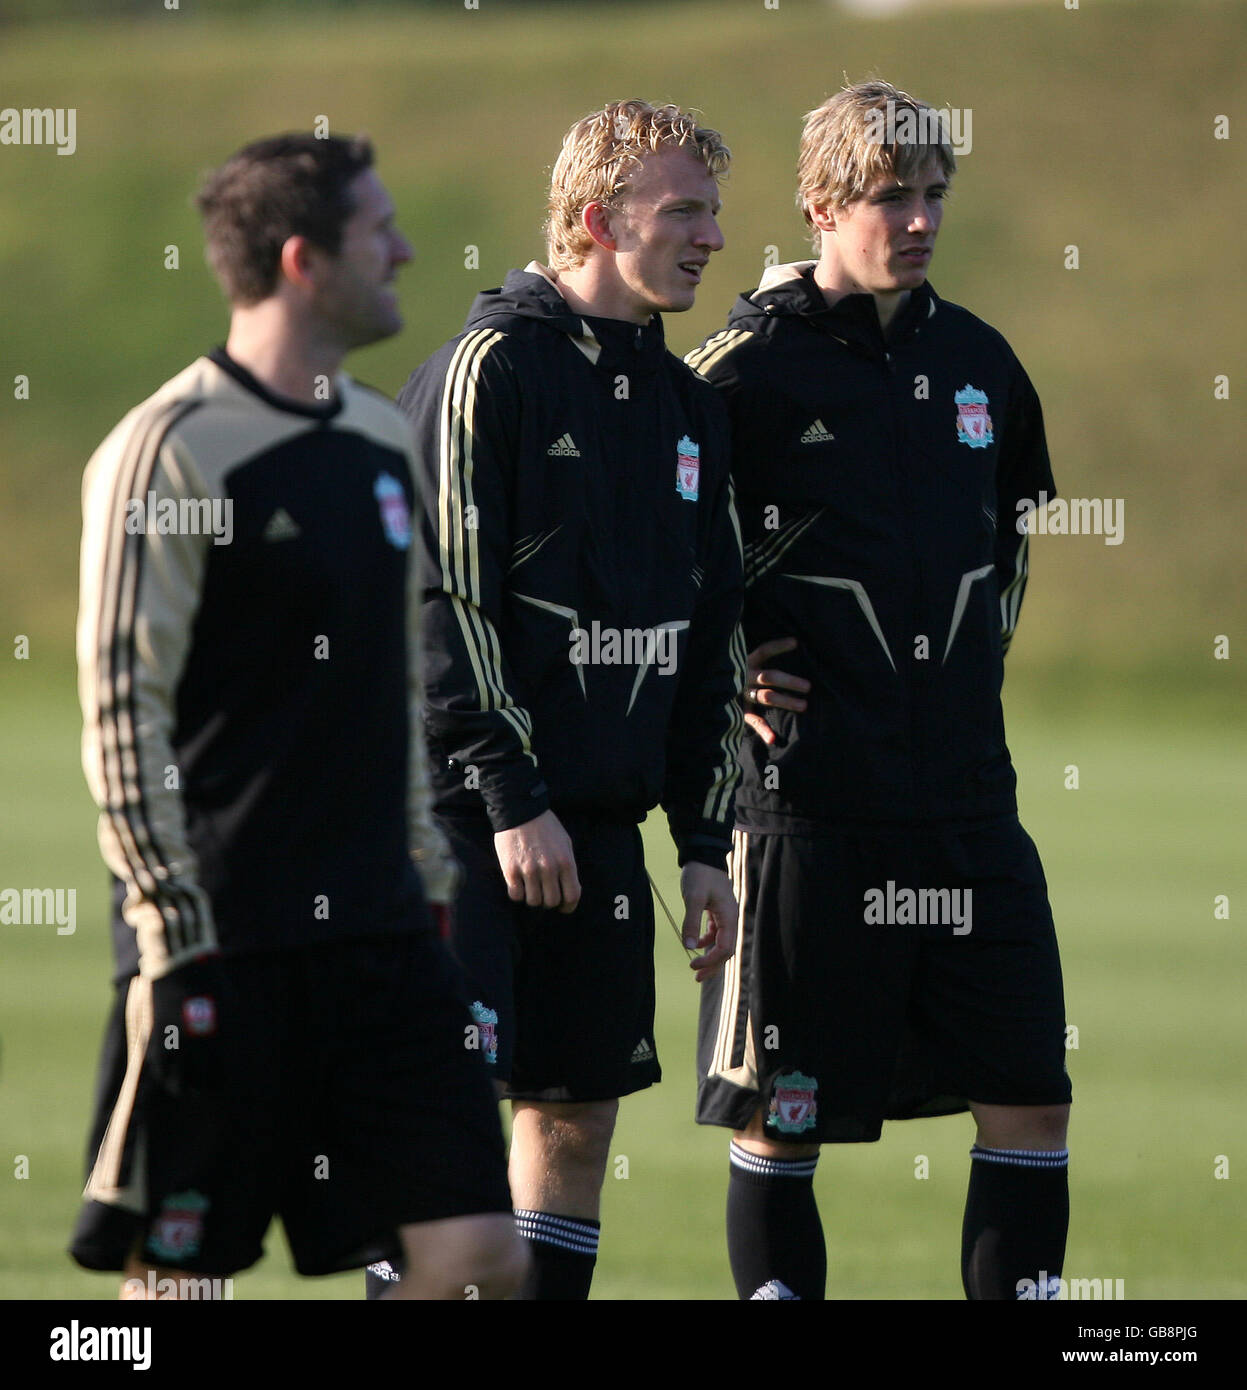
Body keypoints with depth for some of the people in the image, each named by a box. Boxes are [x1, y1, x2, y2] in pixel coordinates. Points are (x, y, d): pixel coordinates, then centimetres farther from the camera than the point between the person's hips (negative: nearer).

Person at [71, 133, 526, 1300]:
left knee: (477, 1254, -2)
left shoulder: (381, 441, 14)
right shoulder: (169, 452, -10)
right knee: (177, 1273, -1)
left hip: (379, 931, 7)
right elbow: (119, 707, -13)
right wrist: (174, 929, -15)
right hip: (225, 941, -7)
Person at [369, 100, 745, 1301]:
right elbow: (443, 601, -14)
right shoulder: (492, 369, -9)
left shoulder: (685, 404, 15)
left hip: (600, 819, 7)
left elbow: (711, 638, 18)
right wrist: (511, 799, -17)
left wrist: (705, 842, 13)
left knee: (579, 1111, 8)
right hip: (471, 810, -7)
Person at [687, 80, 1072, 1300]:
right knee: (779, 1122, 0)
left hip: (968, 799, 5)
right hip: (807, 803, -5)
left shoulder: (977, 361, 11)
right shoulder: (748, 369, -6)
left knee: (1028, 1103, 2)